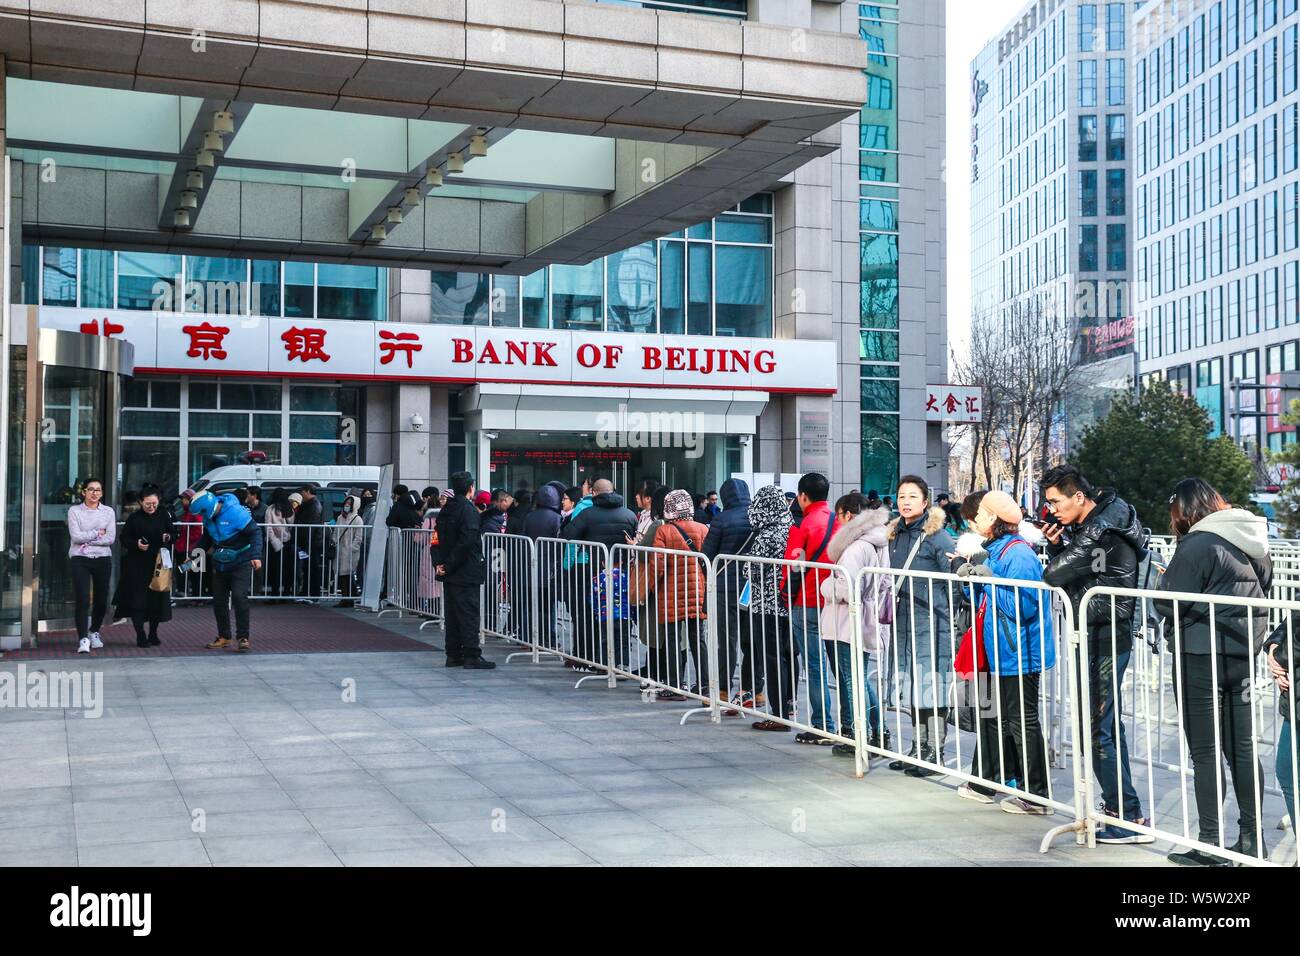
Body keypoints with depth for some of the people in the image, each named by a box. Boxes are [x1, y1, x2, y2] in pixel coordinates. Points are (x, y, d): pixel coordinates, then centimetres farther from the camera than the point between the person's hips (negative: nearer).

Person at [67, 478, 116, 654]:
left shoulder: (108, 512, 6)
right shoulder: (74, 511, 2)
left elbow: (111, 538, -4)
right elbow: (76, 536, -10)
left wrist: (87, 540, -10)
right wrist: (97, 533, -6)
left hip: (103, 559, 3)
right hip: (80, 560, -2)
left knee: (101, 599, 9)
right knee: (82, 600, -12)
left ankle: (94, 632, 31)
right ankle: (83, 639, -12)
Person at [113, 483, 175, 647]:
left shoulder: (163, 515, 3)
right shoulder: (134, 518, -5)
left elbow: (174, 534, 10)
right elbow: (124, 539, -1)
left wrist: (169, 537, -12)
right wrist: (136, 544, -19)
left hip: (159, 563, 2)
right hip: (138, 566, -2)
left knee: (157, 600, 6)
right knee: (138, 600, -3)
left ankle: (153, 634, 21)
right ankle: (140, 636, 4)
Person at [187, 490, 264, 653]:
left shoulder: (235, 512, -24)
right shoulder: (209, 517, -3)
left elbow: (255, 532, -21)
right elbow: (207, 537, 15)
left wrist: (256, 556, -30)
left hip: (240, 564, -7)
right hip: (220, 564, 7)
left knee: (239, 597, -16)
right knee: (218, 600, 8)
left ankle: (243, 638, -10)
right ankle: (224, 637, 20)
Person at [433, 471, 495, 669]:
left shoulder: (446, 509, 12)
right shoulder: (469, 510, -14)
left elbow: (437, 538, 11)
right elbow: (466, 542, -21)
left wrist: (439, 563, 4)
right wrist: (449, 565, -15)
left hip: (449, 573, 8)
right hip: (466, 573, -8)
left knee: (452, 614, 12)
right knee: (469, 613, -5)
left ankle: (453, 654, 16)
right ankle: (471, 656, -5)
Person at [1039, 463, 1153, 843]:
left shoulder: (1104, 527, -19)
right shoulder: (1084, 527, 12)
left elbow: (1053, 575, -23)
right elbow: (1065, 573, 16)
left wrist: (1056, 558, -1)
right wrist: (1056, 545, 0)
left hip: (1106, 636, -10)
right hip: (1095, 636, 10)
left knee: (1098, 727, -6)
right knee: (1107, 724, 16)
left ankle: (1129, 817, 0)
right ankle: (1120, 809, 26)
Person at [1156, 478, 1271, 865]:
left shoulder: (1197, 545, -16)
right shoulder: (1253, 543, 9)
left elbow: (1168, 604, -16)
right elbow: (1263, 590, 20)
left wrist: (1165, 580, 4)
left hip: (1201, 657, -8)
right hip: (1243, 655, 8)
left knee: (1205, 753, 0)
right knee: (1242, 748, 14)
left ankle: (1211, 844, 4)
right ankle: (1252, 837, 19)